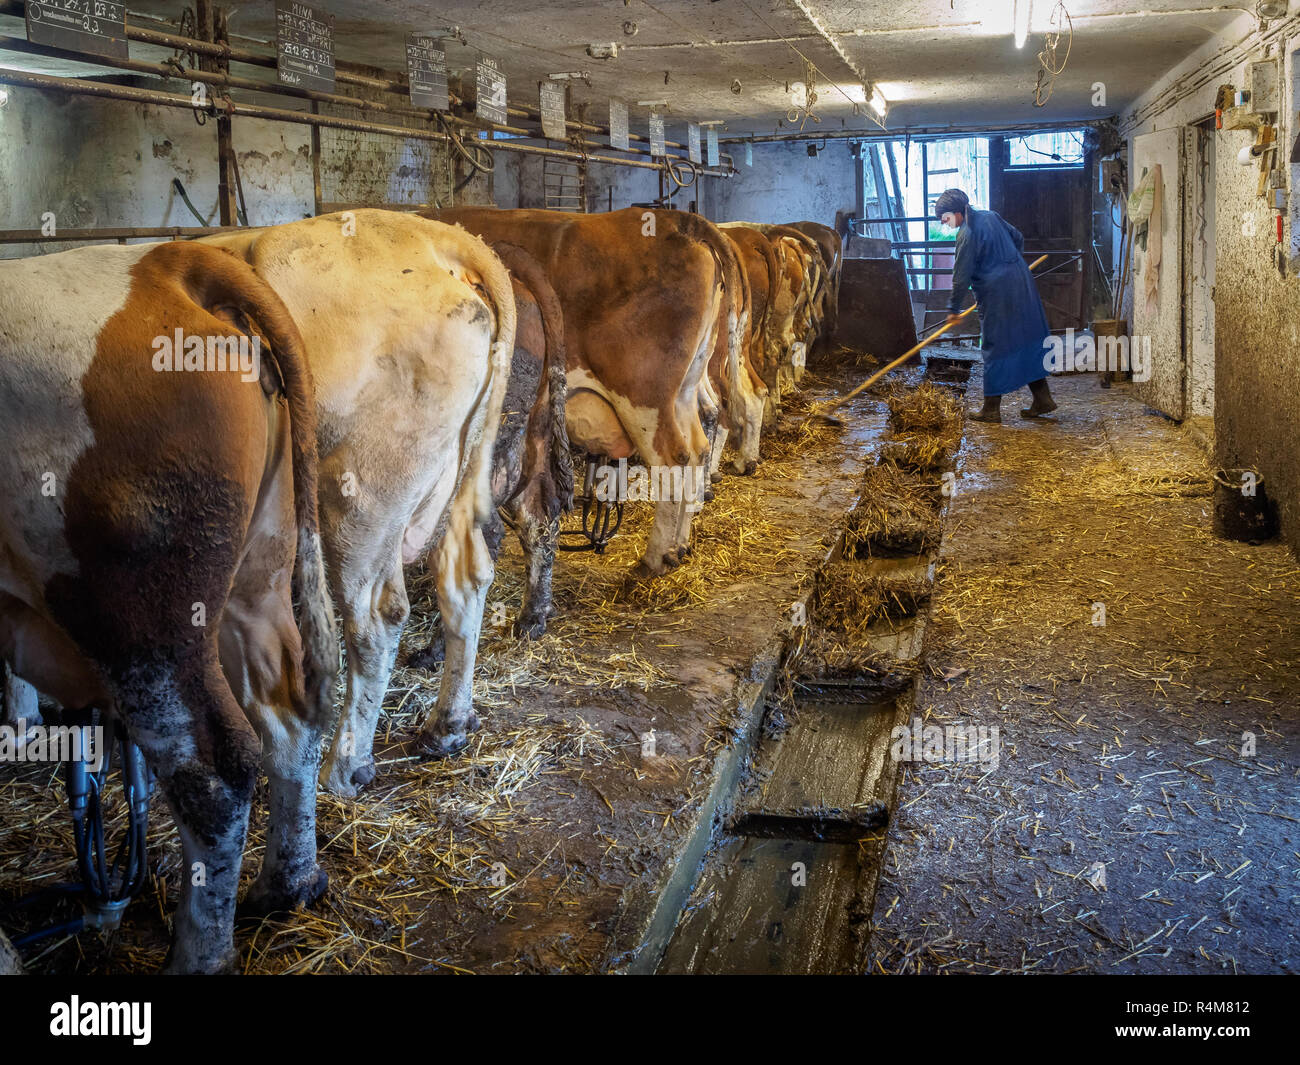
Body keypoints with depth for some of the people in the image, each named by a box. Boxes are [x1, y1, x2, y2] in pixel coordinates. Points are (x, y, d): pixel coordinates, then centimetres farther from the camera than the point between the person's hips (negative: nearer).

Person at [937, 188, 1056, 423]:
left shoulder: (967, 234, -15)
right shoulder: (990, 216, 9)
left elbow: (961, 276, -12)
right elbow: (1018, 238, 21)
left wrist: (953, 309, -2)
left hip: (997, 294, -8)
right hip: (1022, 284, 8)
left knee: (996, 347, 0)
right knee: (1028, 340, 13)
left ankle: (992, 408, 7)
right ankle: (1042, 398, 17)